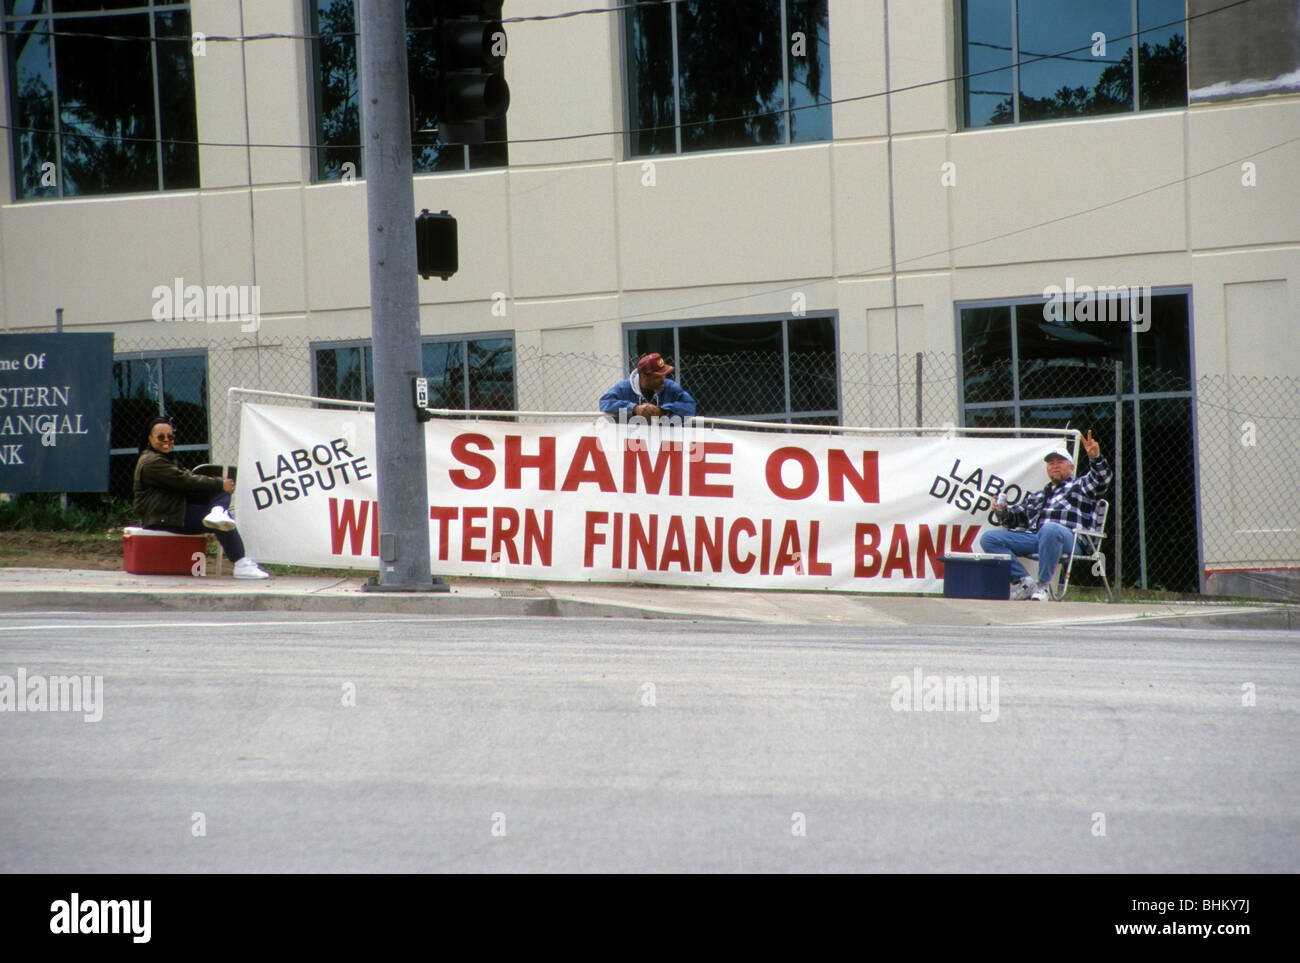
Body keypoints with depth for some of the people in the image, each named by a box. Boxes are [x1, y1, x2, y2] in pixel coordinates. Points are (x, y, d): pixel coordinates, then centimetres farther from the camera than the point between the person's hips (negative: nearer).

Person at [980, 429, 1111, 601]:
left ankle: (1043, 586, -30)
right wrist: (1002, 513, 10)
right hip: (1033, 537, 6)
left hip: (1068, 538, -6)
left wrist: (1095, 458, -18)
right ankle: (1024, 581, -18)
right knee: (988, 538, -10)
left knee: (1049, 529, -43)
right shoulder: (1037, 497, 38)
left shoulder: (1080, 486, 22)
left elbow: (1101, 478, 3)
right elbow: (1017, 516, 33)